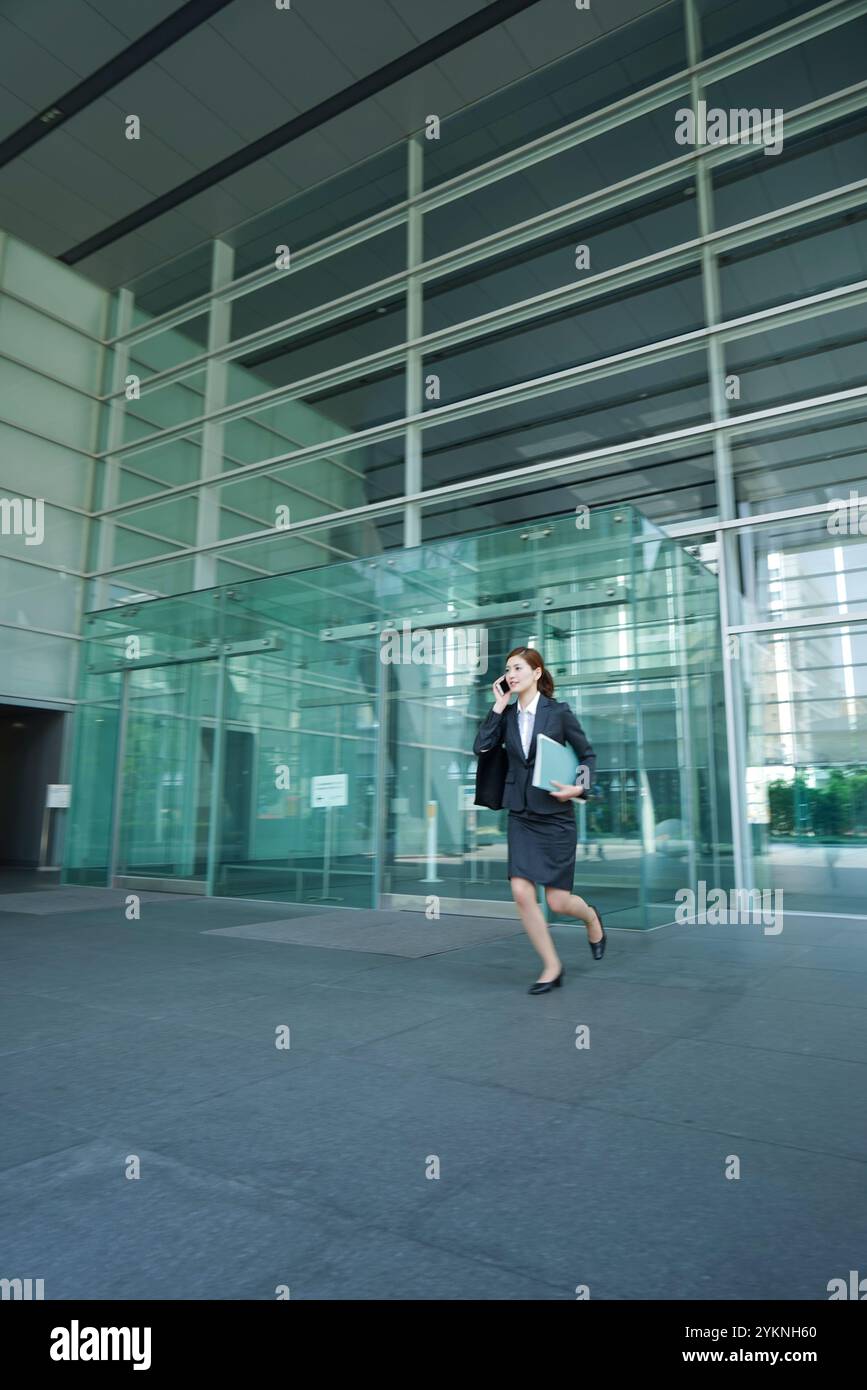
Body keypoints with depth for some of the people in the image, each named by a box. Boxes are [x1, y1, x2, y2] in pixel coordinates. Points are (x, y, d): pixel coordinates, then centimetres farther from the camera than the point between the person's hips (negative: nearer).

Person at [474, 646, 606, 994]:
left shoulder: (558, 712, -6)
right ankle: (552, 967, 12)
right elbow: (481, 747, -8)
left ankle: (591, 917, 37)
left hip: (555, 815, -4)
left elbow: (587, 754, 2)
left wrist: (579, 787, -14)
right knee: (521, 893, -6)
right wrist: (499, 705, -8)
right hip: (521, 815, 4)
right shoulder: (508, 714, 5)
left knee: (557, 900, 1)